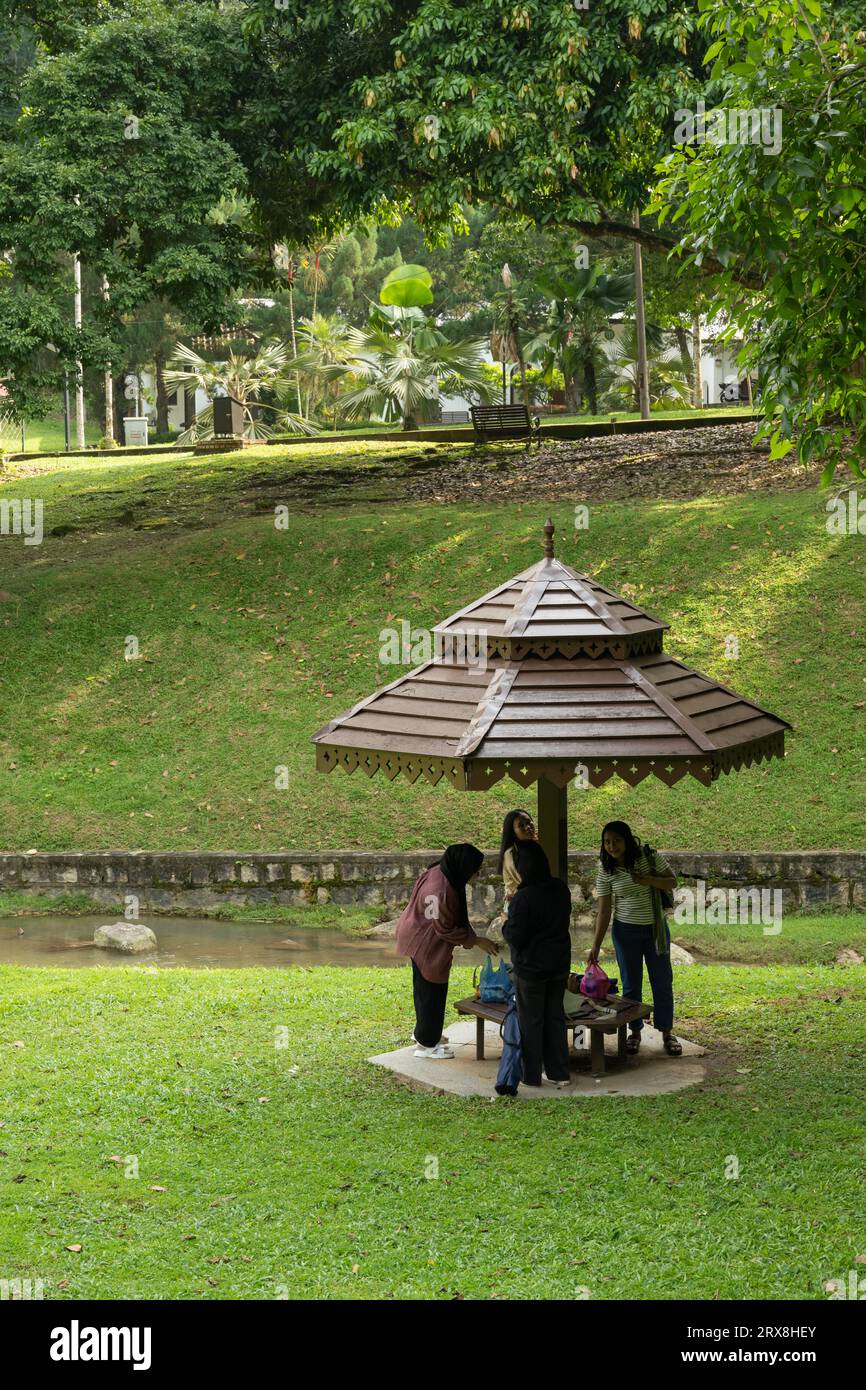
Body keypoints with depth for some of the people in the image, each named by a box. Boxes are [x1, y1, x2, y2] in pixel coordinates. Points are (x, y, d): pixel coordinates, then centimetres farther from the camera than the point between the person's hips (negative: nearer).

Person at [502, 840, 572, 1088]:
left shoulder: (523, 898, -22)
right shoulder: (561, 890, -1)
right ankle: (559, 1072, 20)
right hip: (559, 965, 6)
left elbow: (515, 938, -19)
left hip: (531, 968, -6)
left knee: (531, 1021, 7)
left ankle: (531, 1075, 15)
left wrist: (506, 925, 0)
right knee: (555, 1016, 16)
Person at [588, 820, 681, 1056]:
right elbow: (603, 911, -9)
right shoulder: (605, 872, -10)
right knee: (631, 984, 7)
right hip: (626, 931, 0)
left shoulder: (648, 856, -11)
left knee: (662, 981, 5)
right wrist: (596, 946, -14)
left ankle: (667, 1033, 16)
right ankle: (635, 1032, 20)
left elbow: (672, 882, -4)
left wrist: (648, 880, -24)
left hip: (655, 927, 0)